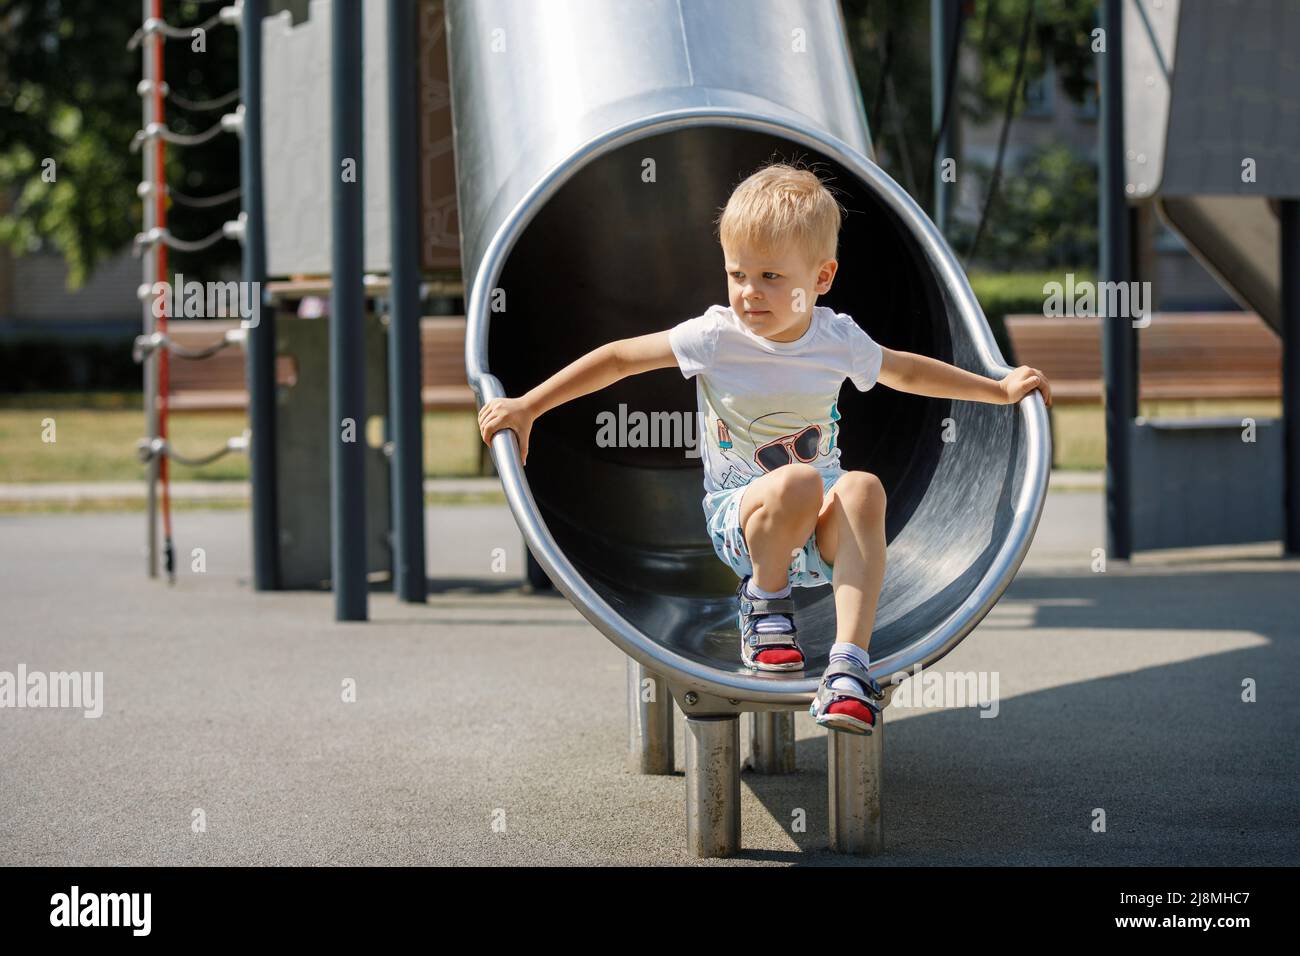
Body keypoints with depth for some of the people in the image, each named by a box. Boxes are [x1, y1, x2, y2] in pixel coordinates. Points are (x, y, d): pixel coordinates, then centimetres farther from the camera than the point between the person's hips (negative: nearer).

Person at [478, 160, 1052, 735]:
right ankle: (764, 600, -7)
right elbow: (618, 358, -4)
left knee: (863, 488, -33)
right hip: (737, 515, -3)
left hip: (819, 527, 3)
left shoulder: (838, 340, 0)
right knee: (798, 481, -36)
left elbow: (905, 371, 21)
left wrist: (1000, 389, 24)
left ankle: (850, 661, -38)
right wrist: (526, 408, -8)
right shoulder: (716, 337, -9)